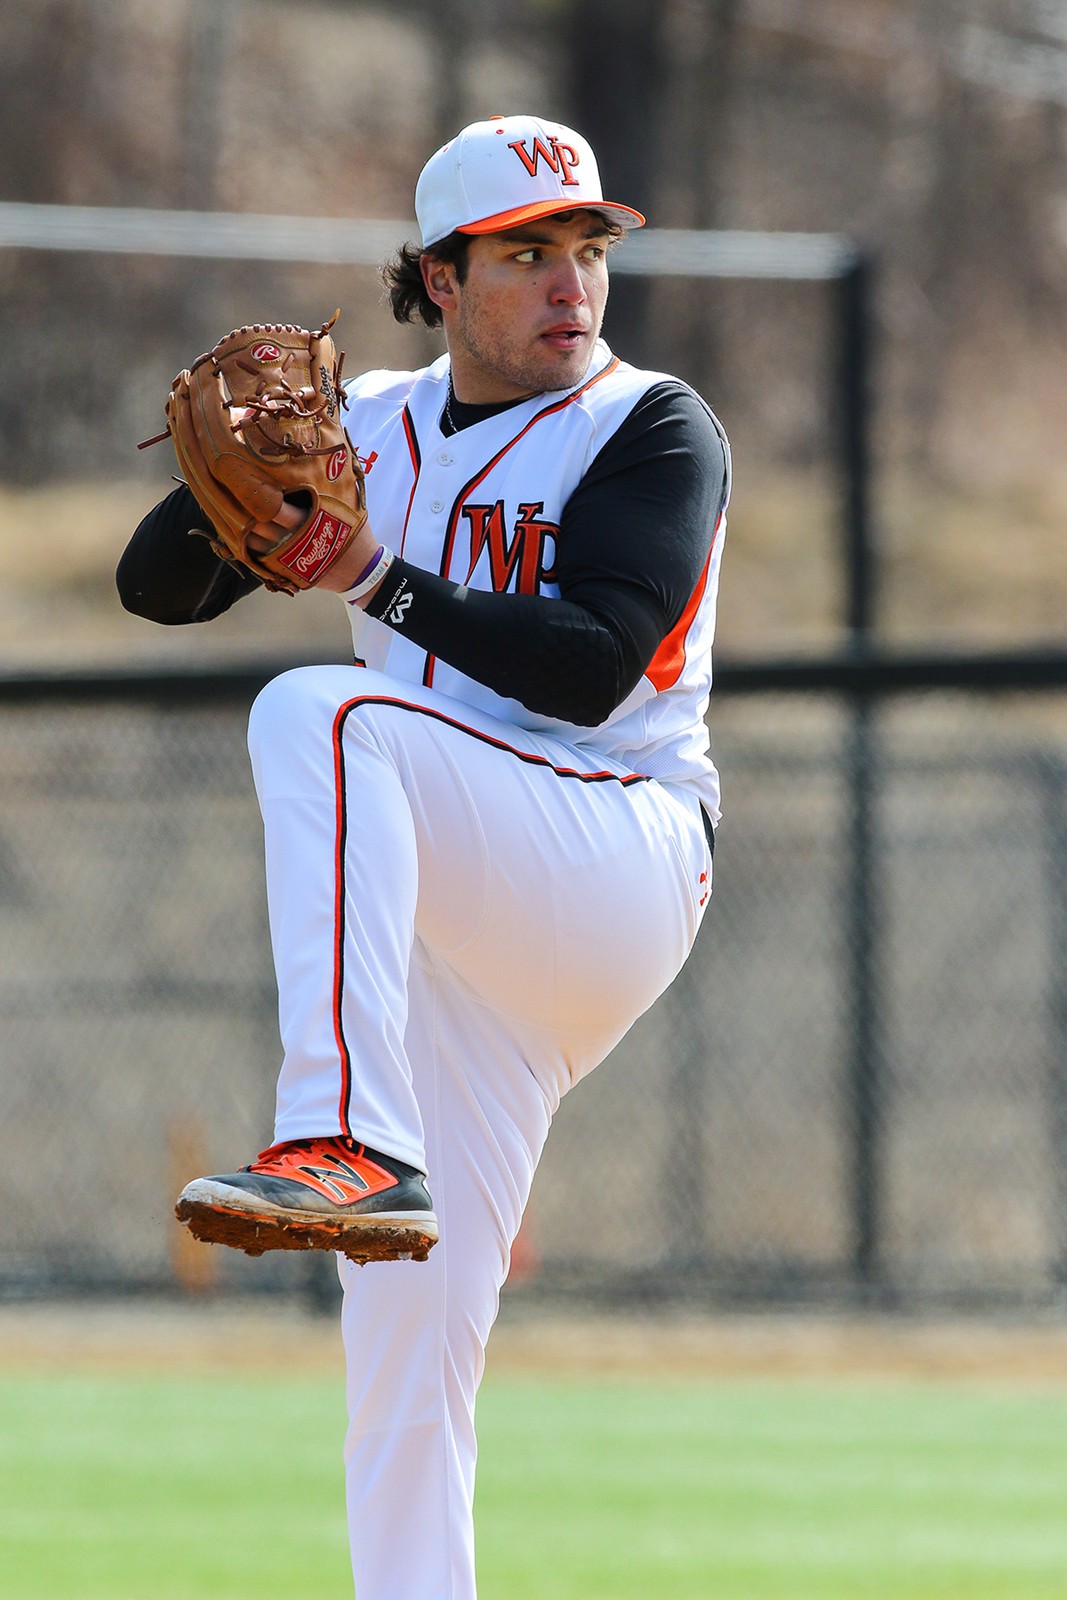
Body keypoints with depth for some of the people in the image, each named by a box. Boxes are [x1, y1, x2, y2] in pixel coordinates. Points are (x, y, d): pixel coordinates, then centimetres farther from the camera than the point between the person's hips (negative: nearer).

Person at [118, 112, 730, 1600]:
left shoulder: (654, 430, 1)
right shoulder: (372, 430, 17)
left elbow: (590, 668, -13)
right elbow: (158, 586, 10)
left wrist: (378, 578, -19)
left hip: (623, 853, -6)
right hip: (452, 942, 6)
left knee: (318, 718, -31)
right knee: (402, 1363, 1)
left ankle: (344, 1142, -46)